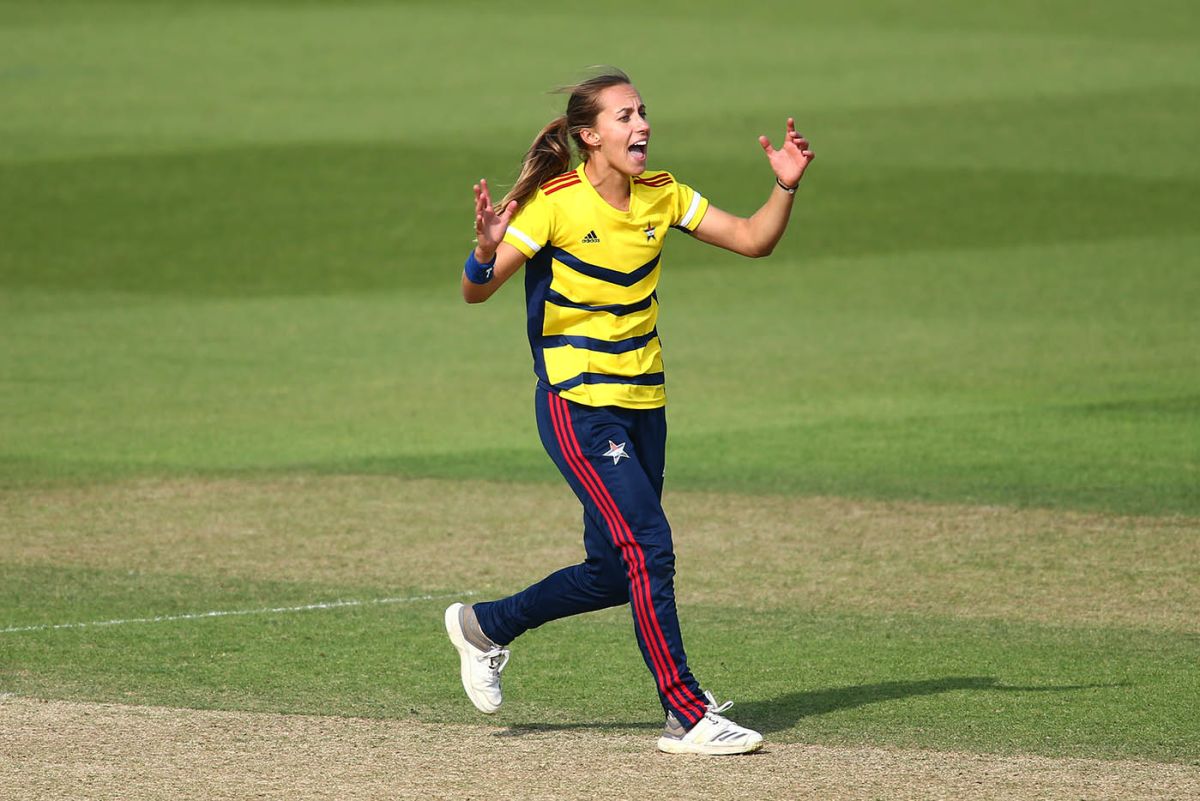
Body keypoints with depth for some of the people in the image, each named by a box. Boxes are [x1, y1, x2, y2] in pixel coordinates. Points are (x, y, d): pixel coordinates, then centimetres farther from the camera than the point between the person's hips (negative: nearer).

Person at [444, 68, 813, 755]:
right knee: (649, 546, -16)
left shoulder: (662, 196, 3)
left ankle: (486, 626, 32)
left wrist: (786, 186, -11)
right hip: (579, 406, -7)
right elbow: (478, 292, -19)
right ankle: (689, 716, -11)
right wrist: (488, 253, -40)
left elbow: (753, 240, 5)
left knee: (613, 572, 10)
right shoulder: (554, 203, -14)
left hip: (644, 403, 7)